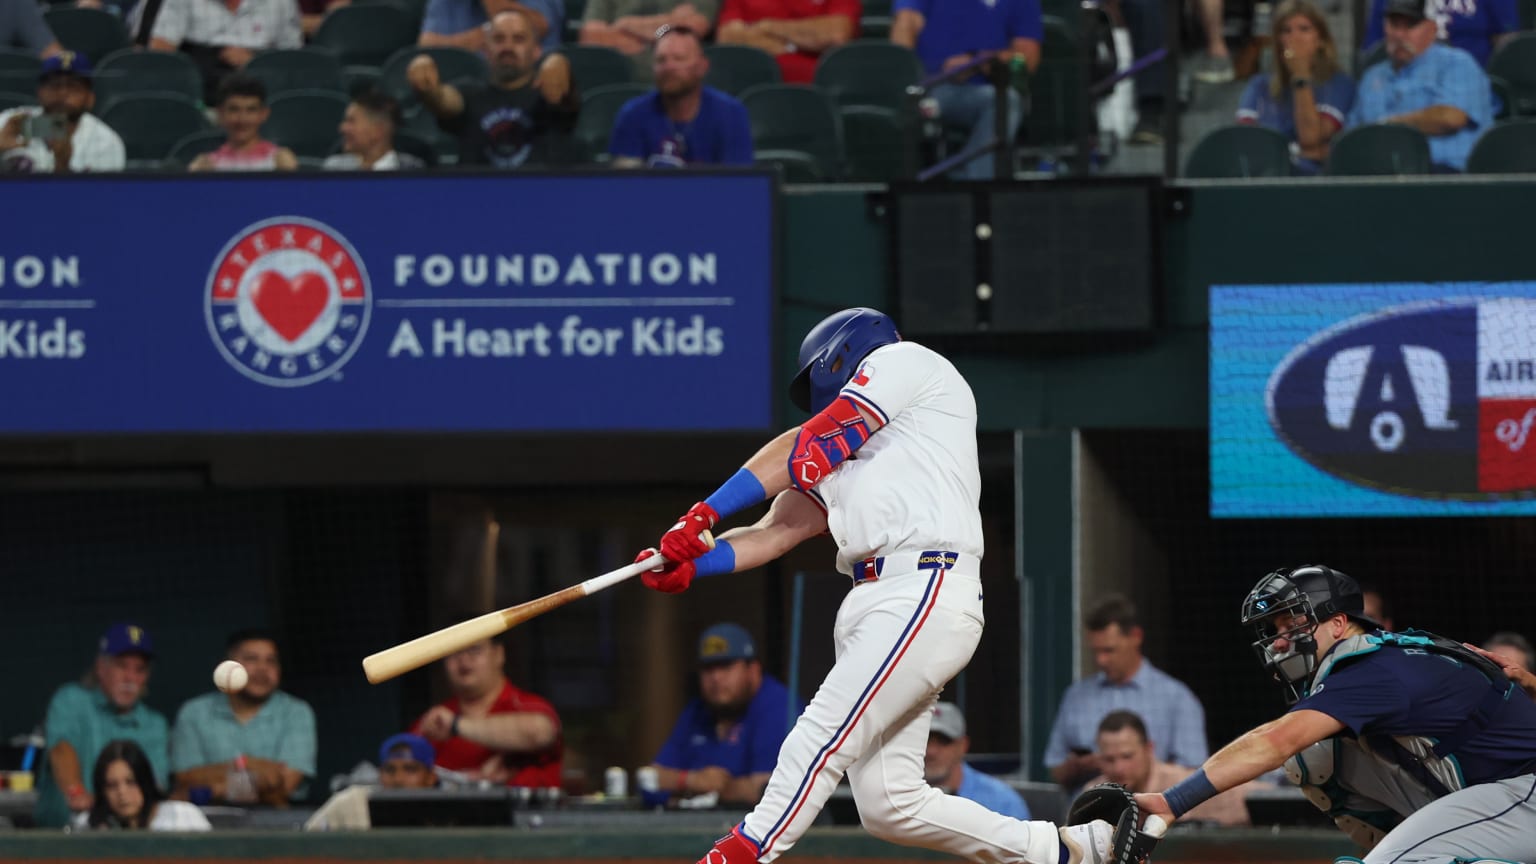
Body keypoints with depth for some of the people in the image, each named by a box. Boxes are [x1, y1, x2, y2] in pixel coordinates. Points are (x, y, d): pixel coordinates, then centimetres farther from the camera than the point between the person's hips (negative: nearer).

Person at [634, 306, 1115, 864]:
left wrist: (705, 513, -4)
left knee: (815, 748, -18)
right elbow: (776, 531, 19)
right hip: (868, 608, 9)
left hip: (927, 594, -9)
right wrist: (690, 565, 0)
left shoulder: (905, 361, 9)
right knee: (890, 806, 4)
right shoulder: (840, 460, 32)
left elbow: (809, 447, 0)